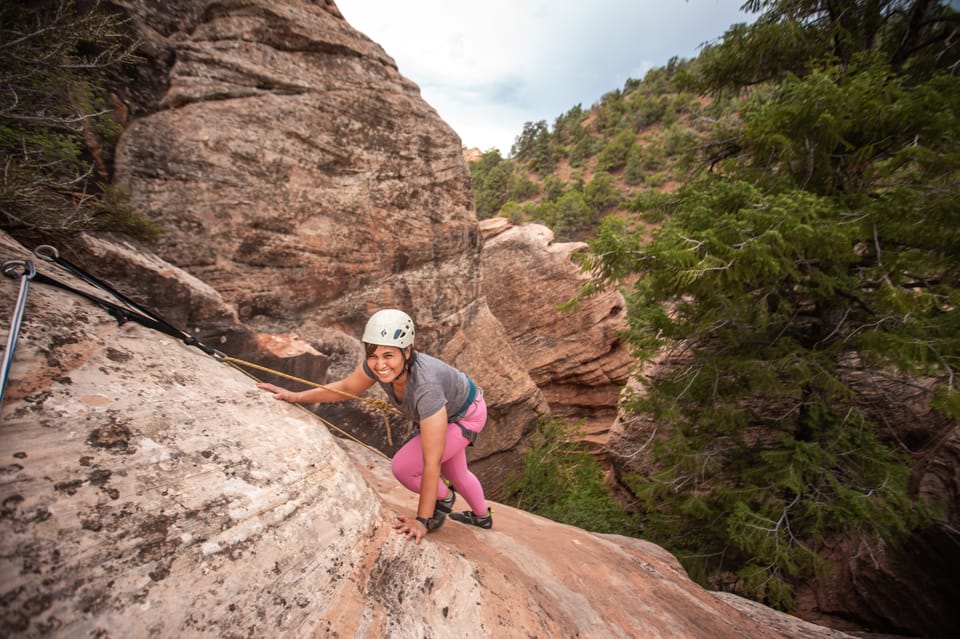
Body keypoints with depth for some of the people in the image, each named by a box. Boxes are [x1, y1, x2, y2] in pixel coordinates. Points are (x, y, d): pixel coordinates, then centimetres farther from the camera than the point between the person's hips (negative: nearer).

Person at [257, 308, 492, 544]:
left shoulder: (425, 386, -45)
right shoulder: (376, 364, -28)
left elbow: (431, 464, -39)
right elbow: (345, 387, -6)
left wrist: (422, 521, -33)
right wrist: (296, 396, -10)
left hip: (466, 415, -6)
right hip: (444, 410, 7)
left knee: (402, 467, -14)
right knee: (453, 472, 26)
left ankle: (444, 499, 16)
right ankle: (482, 516, 54)